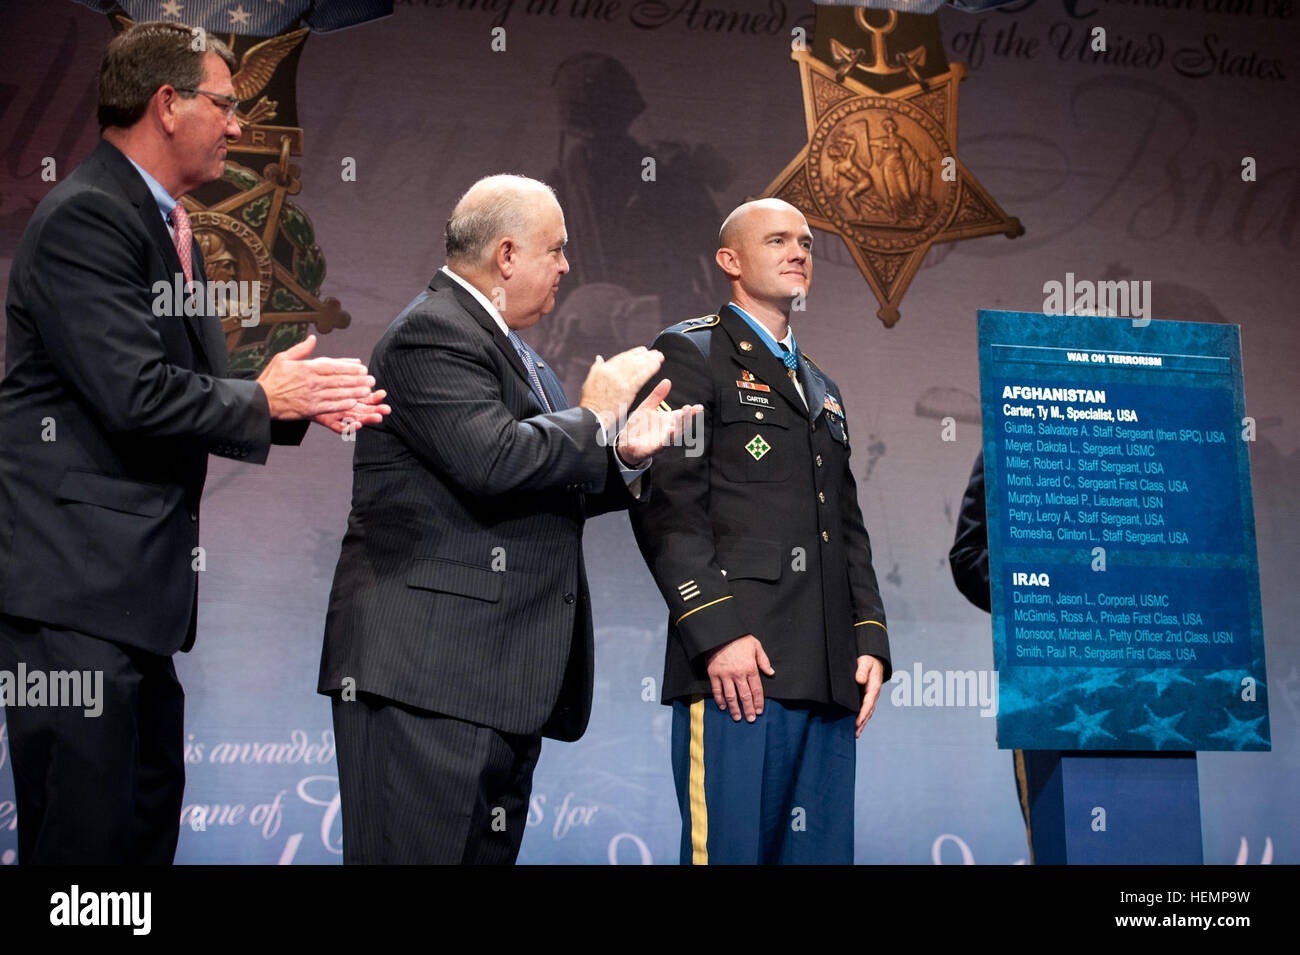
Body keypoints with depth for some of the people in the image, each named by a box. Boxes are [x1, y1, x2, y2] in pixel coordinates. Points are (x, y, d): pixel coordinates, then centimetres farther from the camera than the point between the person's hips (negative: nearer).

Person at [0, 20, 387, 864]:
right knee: (85, 834, -7)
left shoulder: (169, 224, 19)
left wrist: (305, 401, 2)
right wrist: (263, 399, -7)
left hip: (141, 581, 10)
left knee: (151, 817, 14)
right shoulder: (85, 218, -13)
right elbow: (135, 396, -22)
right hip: (75, 582, -10)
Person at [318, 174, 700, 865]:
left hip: (506, 679, 10)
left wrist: (623, 457, 4)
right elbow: (493, 461, -25)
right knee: (418, 852, -9)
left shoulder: (508, 349, 23)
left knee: (489, 853, 10)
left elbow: (544, 497, 22)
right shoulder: (431, 332, -10)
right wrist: (596, 416, -9)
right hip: (427, 675, -10)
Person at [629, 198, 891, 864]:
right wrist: (717, 633, -17)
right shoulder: (688, 355, 4)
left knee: (821, 850, 5)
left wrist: (870, 641, 10)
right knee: (729, 849, -9)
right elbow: (667, 505, -7)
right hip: (738, 664, -7)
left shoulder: (823, 390, 28)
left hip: (830, 677, 7)